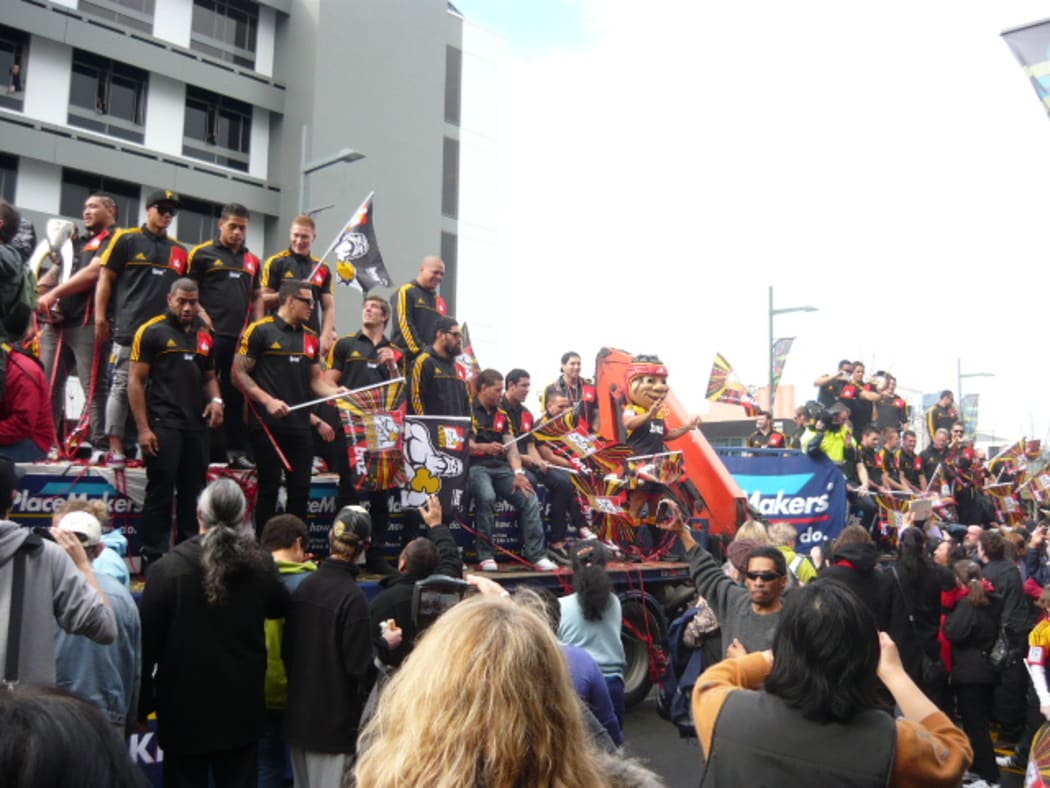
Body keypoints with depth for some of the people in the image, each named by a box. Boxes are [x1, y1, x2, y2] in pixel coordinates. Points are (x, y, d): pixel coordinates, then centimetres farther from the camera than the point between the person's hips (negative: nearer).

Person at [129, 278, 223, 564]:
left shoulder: (204, 335, 14)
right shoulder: (152, 331, -3)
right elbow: (136, 382, -6)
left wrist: (215, 399, 2)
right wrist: (143, 428, -12)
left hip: (197, 425, 6)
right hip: (163, 424, -6)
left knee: (194, 492, 11)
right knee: (161, 491, -2)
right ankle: (154, 556, 6)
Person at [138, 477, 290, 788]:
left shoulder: (168, 568, -15)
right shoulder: (260, 565, -6)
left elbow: (147, 642, -12)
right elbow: (280, 609, 14)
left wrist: (143, 704, 0)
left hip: (185, 710, -2)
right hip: (242, 708, 2)